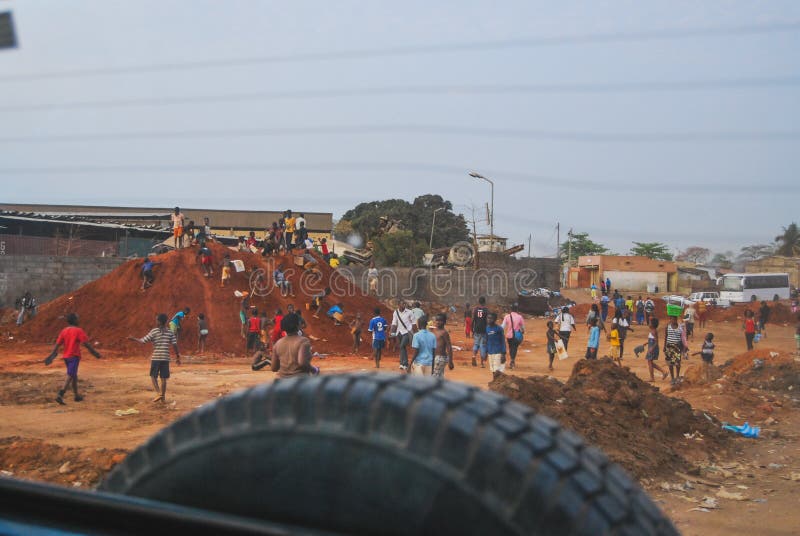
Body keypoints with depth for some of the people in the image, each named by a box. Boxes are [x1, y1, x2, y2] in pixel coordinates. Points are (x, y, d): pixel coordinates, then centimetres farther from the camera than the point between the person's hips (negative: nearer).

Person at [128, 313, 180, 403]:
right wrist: (177, 356, 9)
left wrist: (133, 339, 11)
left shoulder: (154, 331, -4)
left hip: (156, 357, -3)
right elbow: (174, 345, 0)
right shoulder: (170, 332, 4)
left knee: (153, 376, 11)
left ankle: (158, 393, -4)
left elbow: (143, 341, -4)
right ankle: (163, 397, 10)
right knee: (163, 378, 7)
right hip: (166, 358, 3)